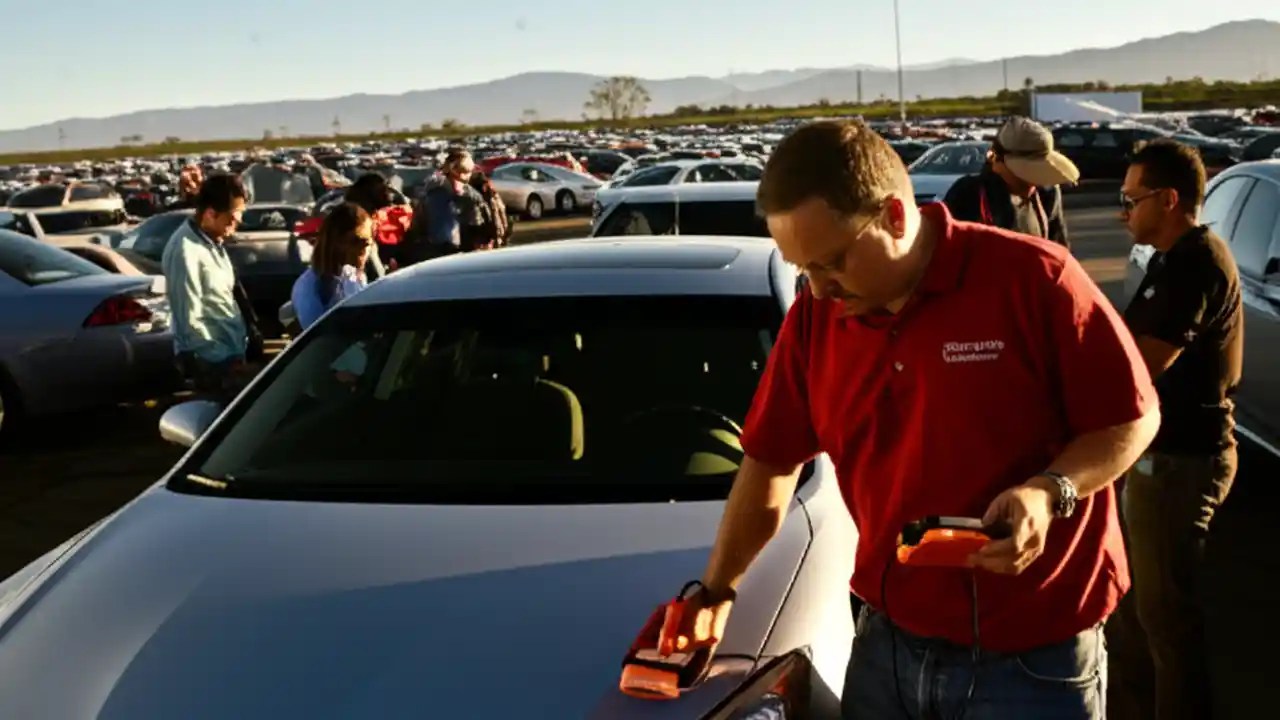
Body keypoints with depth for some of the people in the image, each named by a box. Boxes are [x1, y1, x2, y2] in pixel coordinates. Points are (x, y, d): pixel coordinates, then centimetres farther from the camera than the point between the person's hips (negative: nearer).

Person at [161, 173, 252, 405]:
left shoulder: (212, 239, 5)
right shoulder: (186, 251, -22)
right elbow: (190, 322, -22)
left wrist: (234, 354, 14)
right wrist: (227, 360, -19)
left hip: (229, 351, 9)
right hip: (210, 361, -9)